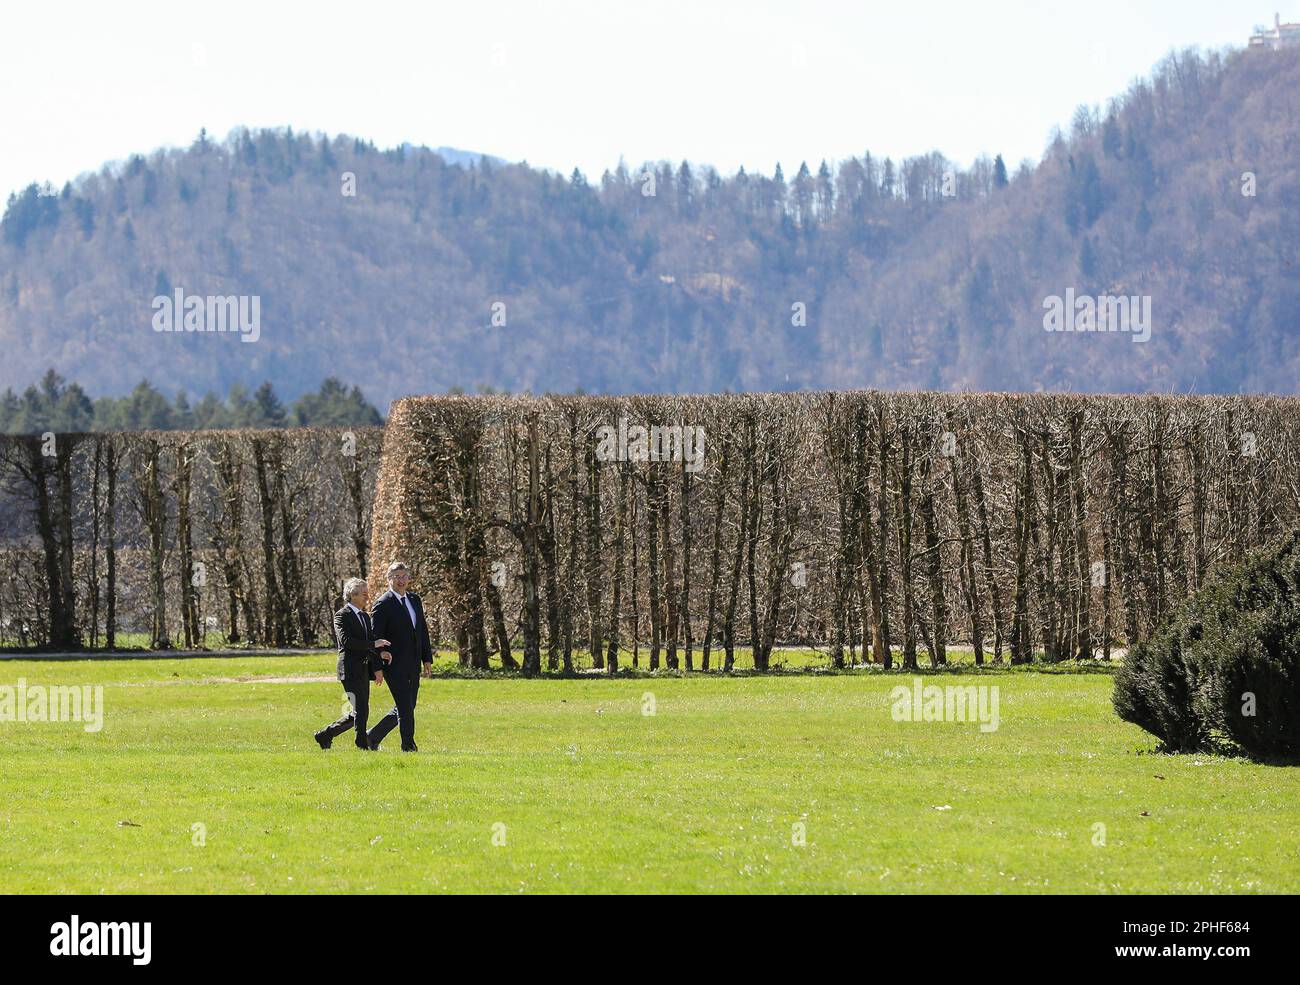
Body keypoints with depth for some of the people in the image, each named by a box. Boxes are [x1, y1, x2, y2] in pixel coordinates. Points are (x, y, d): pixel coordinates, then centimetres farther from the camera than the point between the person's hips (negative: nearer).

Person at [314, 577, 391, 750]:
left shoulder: (365, 617, 18)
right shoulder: (342, 616, -7)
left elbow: (373, 642, 15)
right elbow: (346, 640, -20)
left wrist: (378, 668, 1)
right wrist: (373, 645, -19)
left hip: (364, 671, 8)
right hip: (351, 670, -8)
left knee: (357, 715, 10)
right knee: (361, 712, -11)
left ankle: (325, 735, 22)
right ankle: (363, 746, -9)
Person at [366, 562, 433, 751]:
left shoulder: (415, 600, 14)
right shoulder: (383, 604, -8)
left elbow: (423, 631, 18)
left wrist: (427, 658, 12)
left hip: (413, 664, 7)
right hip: (395, 664, -7)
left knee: (406, 708, 10)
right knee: (405, 708, -9)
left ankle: (373, 736, 22)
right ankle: (408, 746, -4)